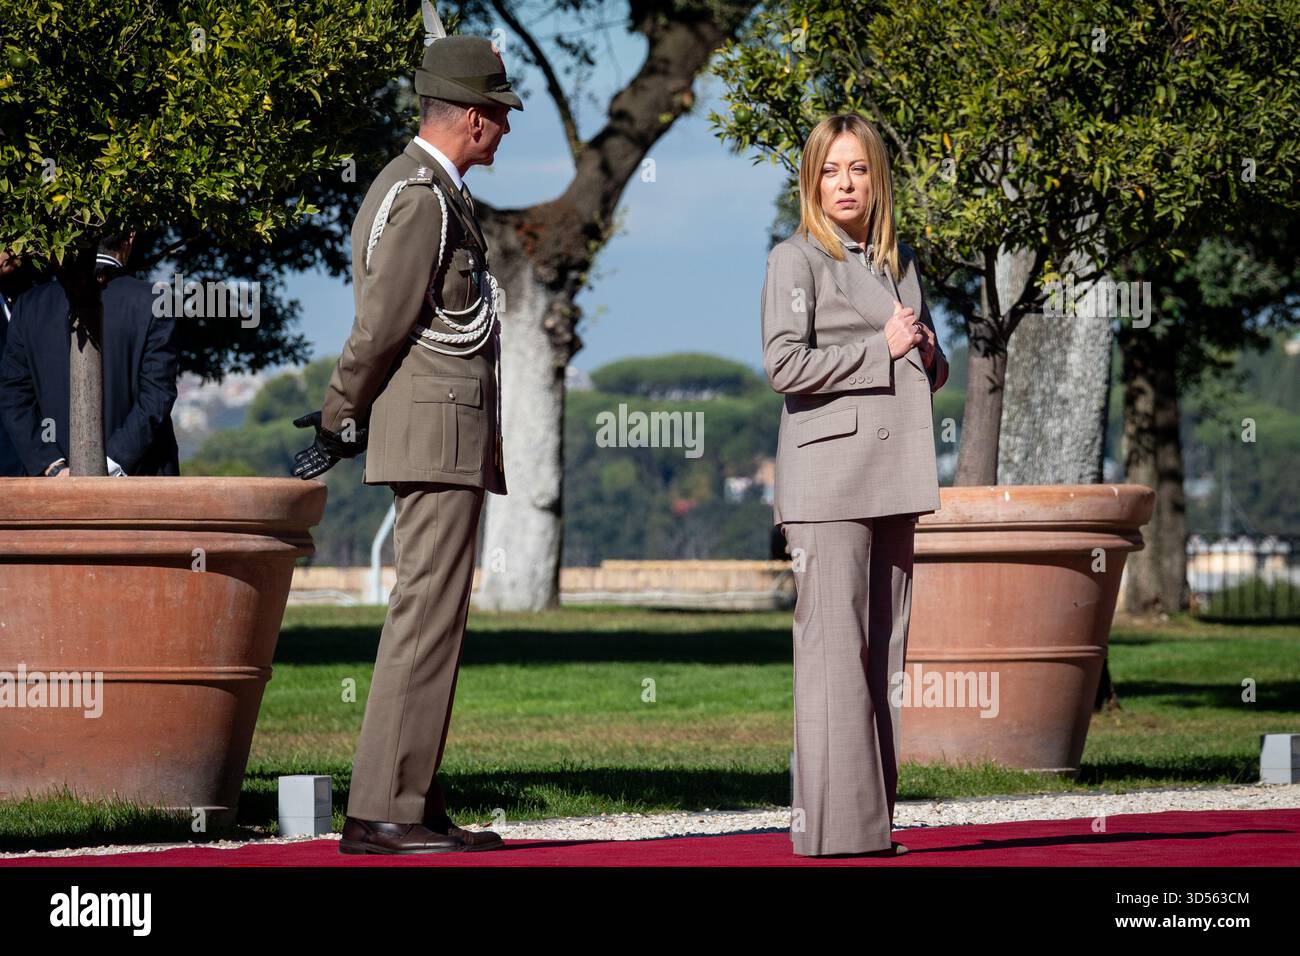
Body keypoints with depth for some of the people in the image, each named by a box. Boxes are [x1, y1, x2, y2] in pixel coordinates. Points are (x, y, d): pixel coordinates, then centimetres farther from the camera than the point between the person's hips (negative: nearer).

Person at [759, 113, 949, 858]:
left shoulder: (901, 263, 18)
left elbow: (933, 368, 27)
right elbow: (785, 364, -14)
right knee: (834, 647, -10)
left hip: (893, 476, 7)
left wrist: (927, 355, 3)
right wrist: (880, 350, -11)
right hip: (829, 471, -7)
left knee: (884, 650, 6)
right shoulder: (797, 260, -2)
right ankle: (836, 823, -11)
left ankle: (872, 818, 10)